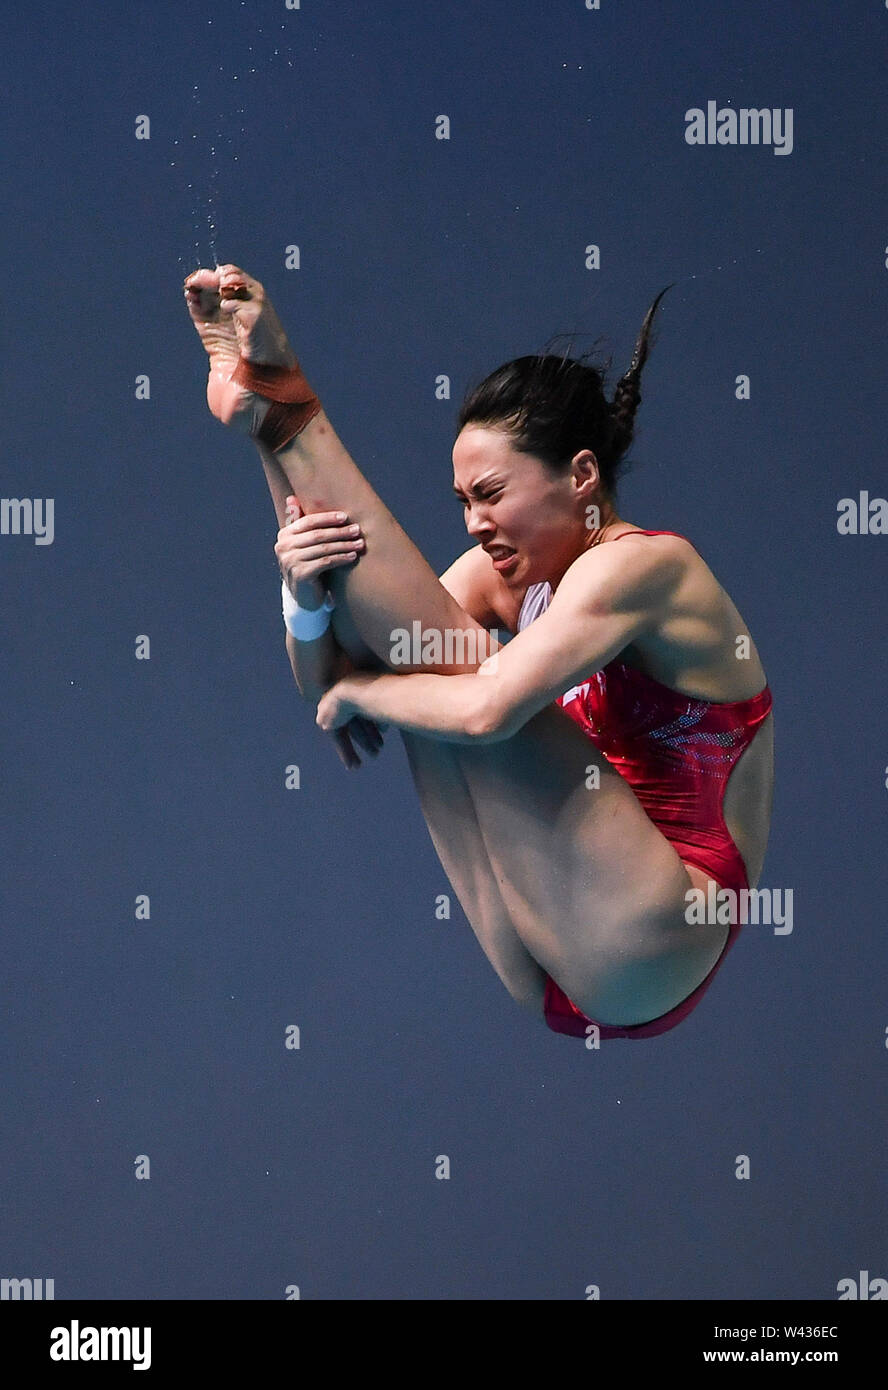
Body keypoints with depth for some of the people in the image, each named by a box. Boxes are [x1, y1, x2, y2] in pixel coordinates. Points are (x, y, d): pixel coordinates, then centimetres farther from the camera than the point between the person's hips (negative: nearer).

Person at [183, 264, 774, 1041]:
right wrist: (308, 594, -14)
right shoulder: (508, 572, 11)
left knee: (449, 666, -15)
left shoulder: (641, 566, -13)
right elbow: (326, 685, 7)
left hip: (647, 956, -8)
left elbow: (488, 709, -28)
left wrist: (359, 691, -10)